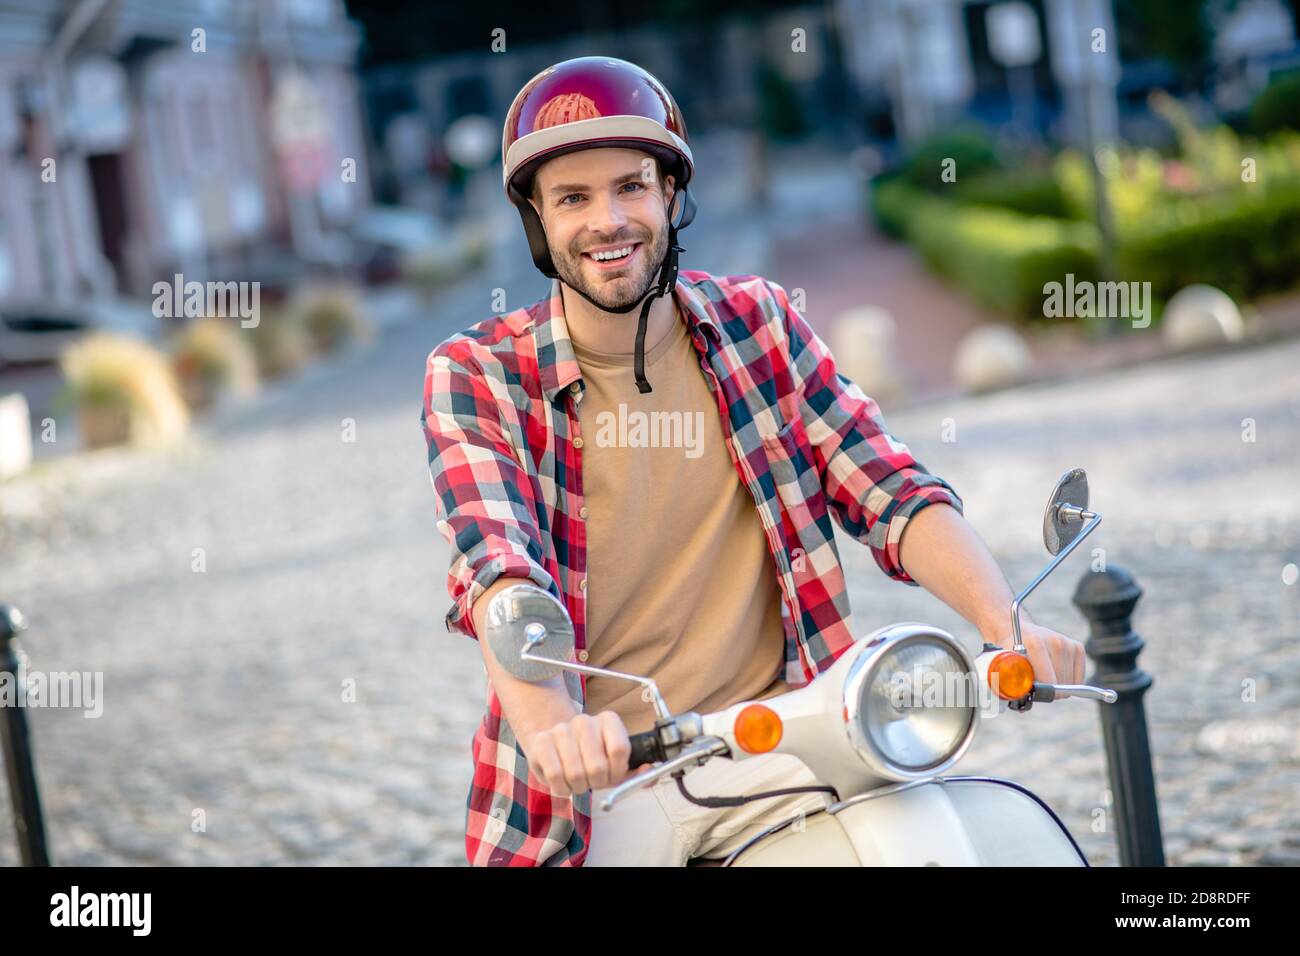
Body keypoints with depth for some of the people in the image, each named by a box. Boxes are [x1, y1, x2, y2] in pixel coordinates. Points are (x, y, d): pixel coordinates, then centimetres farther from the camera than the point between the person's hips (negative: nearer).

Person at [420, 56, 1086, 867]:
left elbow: (893, 492, -1)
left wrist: (1003, 623, -20)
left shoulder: (756, 322, 7)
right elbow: (497, 564, -19)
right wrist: (550, 727, -39)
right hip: (600, 771, -1)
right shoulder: (475, 375, -2)